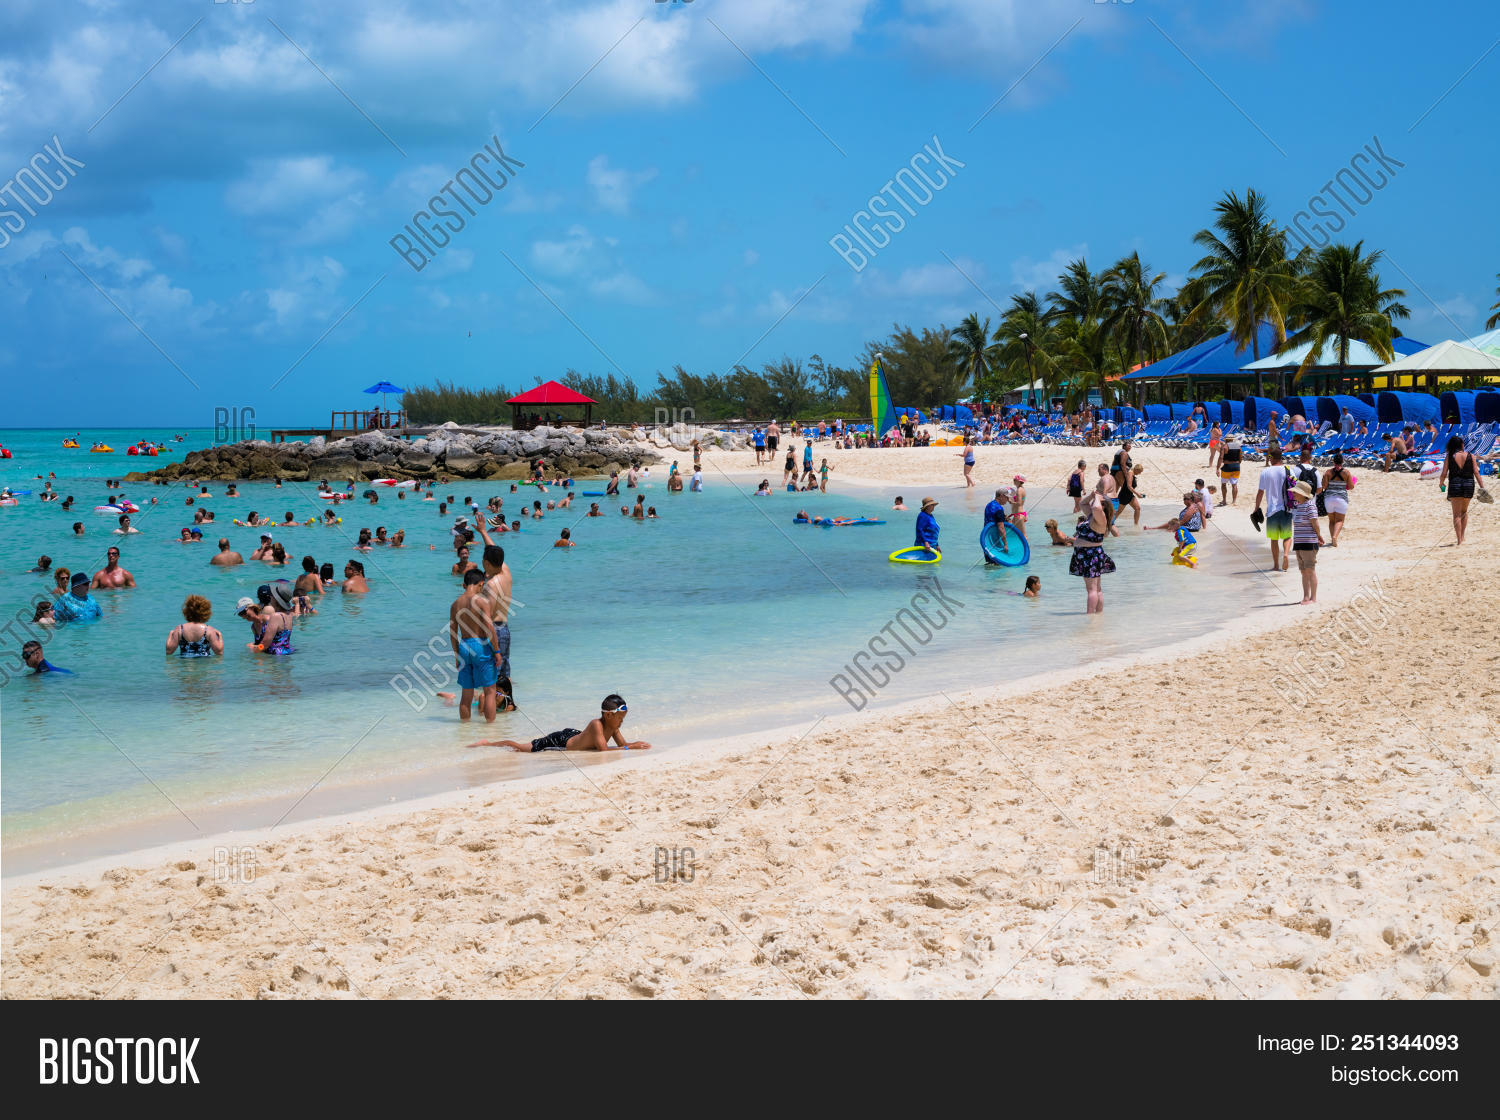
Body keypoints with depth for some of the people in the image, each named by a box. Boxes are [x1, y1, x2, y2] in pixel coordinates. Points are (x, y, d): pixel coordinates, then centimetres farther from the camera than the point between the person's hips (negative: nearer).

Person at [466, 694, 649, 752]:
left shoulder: (612, 726, -9)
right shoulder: (596, 724, -33)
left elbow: (622, 744, -1)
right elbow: (603, 749, -41)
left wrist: (636, 744, -23)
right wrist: (630, 747, -40)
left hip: (572, 735, 7)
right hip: (559, 742, -7)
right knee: (519, 747, 6)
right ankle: (487, 743, 24)